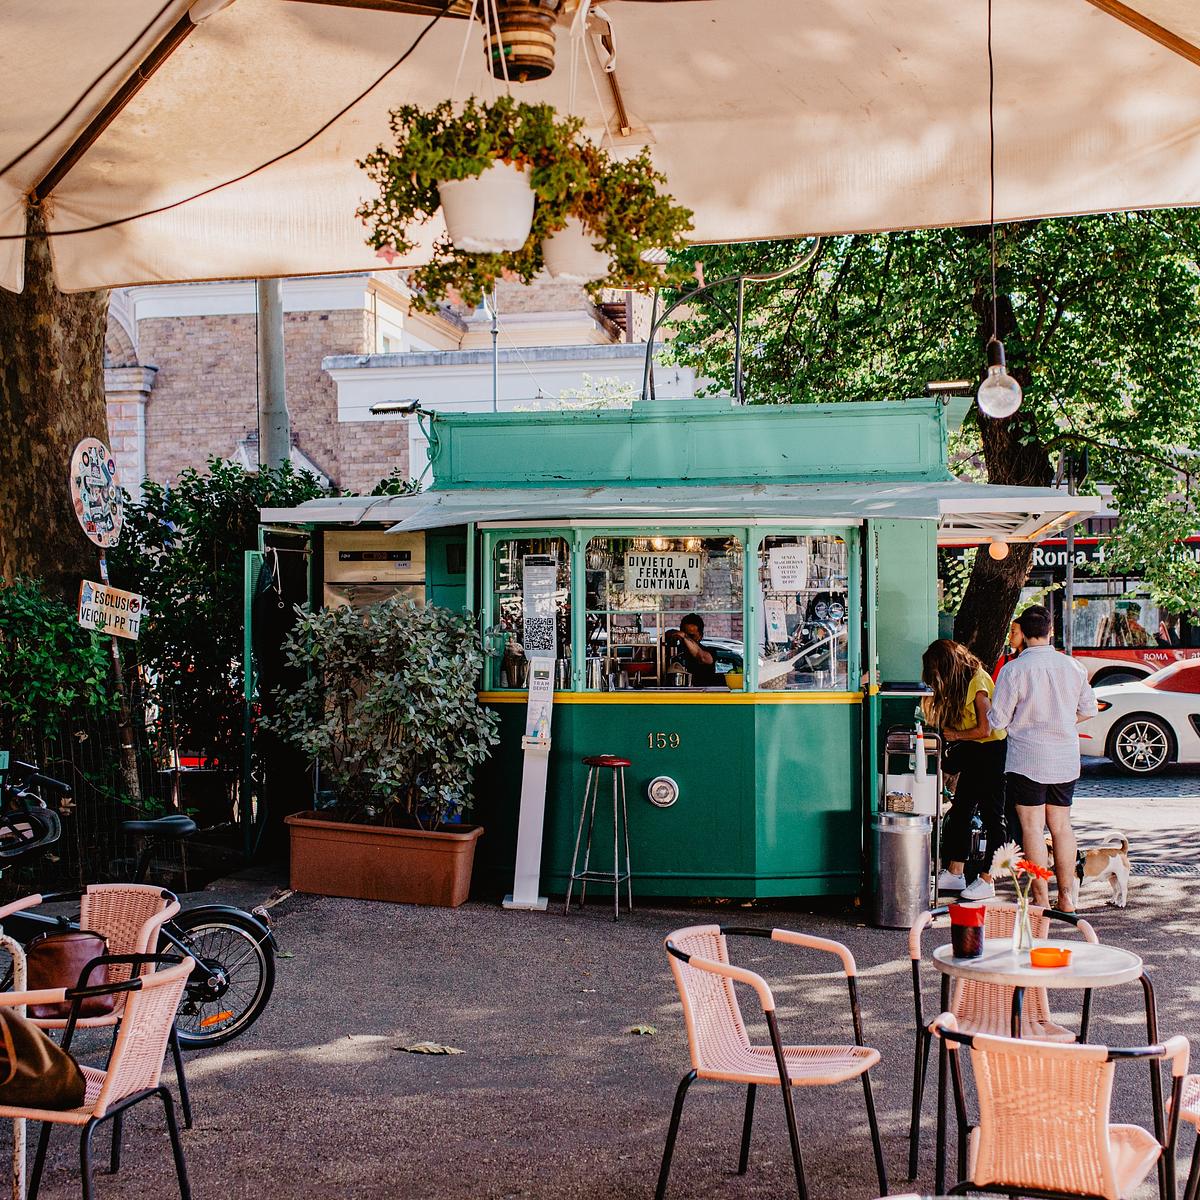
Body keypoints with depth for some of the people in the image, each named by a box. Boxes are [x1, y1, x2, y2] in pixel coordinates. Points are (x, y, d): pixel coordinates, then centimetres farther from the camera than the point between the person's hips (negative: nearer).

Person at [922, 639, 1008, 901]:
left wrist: (956, 735, -7)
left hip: (991, 752, -10)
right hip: (973, 752, 10)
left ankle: (987, 881, 3)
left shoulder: (978, 683, -19)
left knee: (992, 816, -2)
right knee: (959, 811, 10)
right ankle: (954, 874, 18)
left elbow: (985, 729, -20)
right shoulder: (960, 682, 9)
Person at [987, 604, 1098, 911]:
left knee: (1032, 827, 1)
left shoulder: (1014, 670, -13)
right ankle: (1066, 896, 16)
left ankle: (1041, 899, 2)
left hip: (1027, 761, -4)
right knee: (1061, 826, 12)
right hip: (1065, 761, 5)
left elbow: (996, 721, -9)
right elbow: (1089, 709, 13)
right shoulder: (1072, 666, 1)